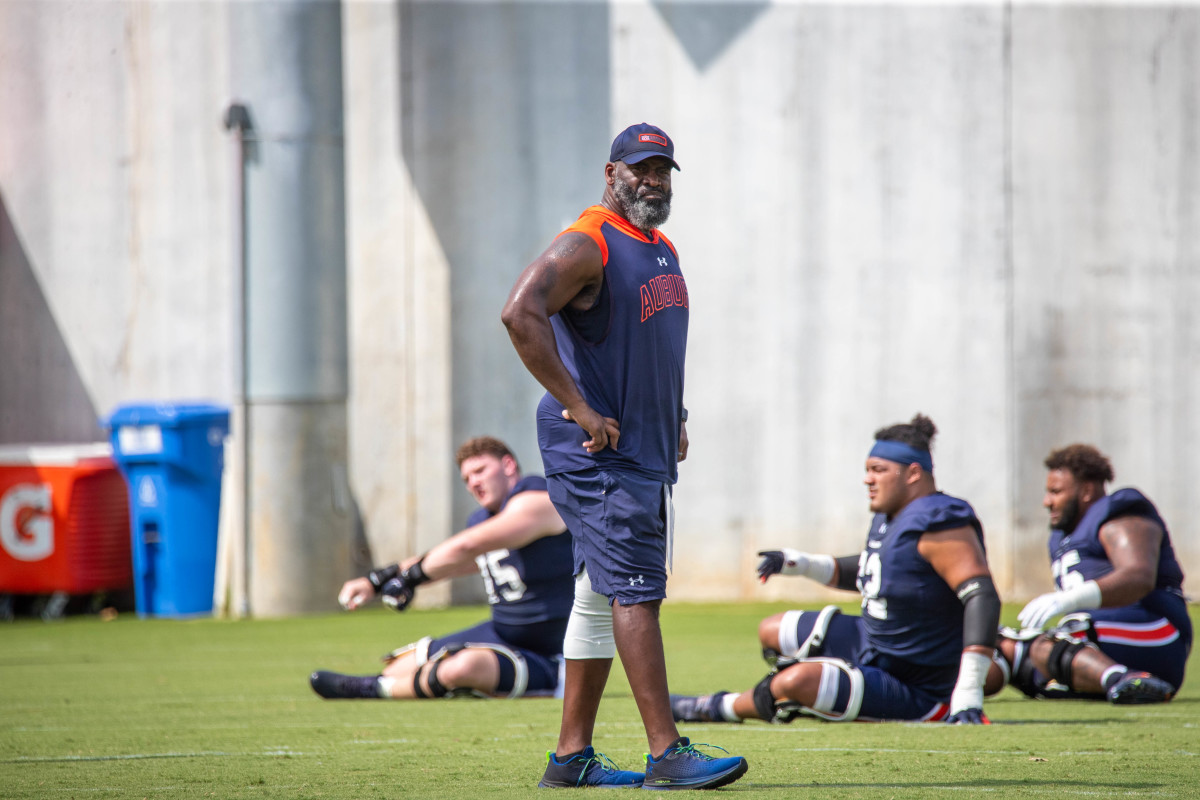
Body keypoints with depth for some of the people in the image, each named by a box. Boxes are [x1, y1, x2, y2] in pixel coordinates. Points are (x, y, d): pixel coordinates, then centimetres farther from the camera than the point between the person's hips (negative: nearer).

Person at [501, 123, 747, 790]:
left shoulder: (663, 251, 17)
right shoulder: (589, 245, -13)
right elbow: (522, 314, -27)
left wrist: (676, 418, 19)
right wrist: (578, 409, -27)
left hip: (650, 454, 10)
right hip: (596, 454, -10)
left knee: (602, 596, 12)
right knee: (636, 590, -14)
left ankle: (572, 756, 18)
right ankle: (668, 754, -18)